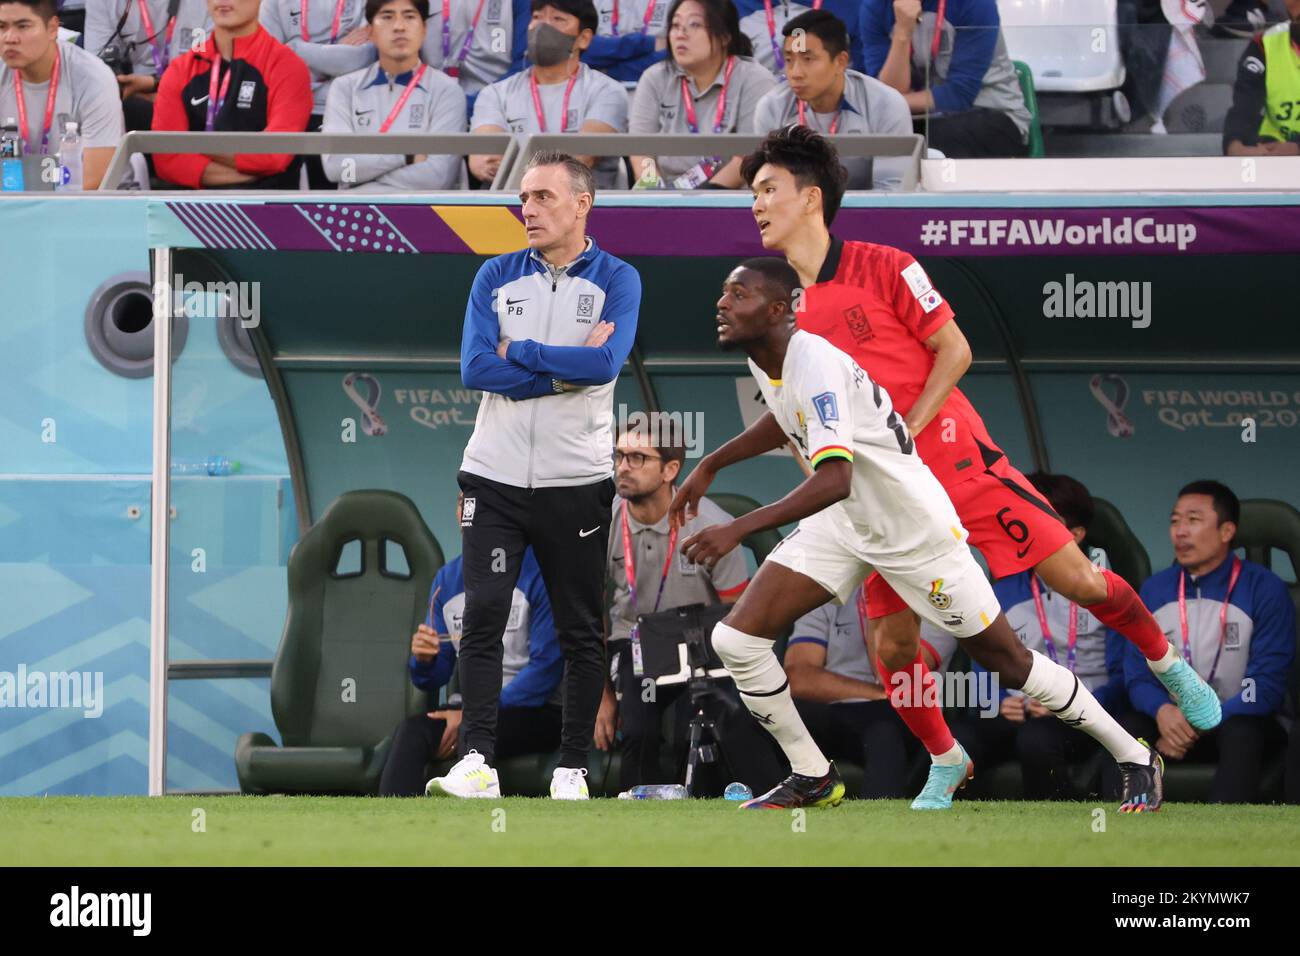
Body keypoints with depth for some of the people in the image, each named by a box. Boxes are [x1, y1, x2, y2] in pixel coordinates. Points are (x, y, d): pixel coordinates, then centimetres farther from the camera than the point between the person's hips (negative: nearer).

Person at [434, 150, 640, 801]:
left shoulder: (616, 280, 1)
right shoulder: (497, 277, 7)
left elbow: (606, 363, -17)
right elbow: (475, 368, -7)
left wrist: (519, 350, -10)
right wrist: (567, 368, -13)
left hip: (576, 483, -1)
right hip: (495, 477, 1)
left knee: (581, 631, 4)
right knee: (483, 615, -9)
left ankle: (572, 766, 11)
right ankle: (477, 757, -9)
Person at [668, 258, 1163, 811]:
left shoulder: (815, 364, -32)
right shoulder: (764, 359, -4)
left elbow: (833, 479, -43)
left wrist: (738, 530, -49)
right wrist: (710, 466, 20)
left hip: (915, 529, -8)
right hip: (843, 526, 8)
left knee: (1006, 662, 2)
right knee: (736, 639, -6)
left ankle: (1135, 760, 20)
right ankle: (812, 779, 10)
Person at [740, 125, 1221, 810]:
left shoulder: (883, 266, -7)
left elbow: (954, 351, -6)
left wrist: (900, 436, -14)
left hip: (952, 453, -3)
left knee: (1076, 579, -3)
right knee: (892, 643, -4)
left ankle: (1169, 667, 21)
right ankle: (944, 761, 18)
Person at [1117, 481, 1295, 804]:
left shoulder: (1264, 590, -8)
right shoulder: (1154, 590, 6)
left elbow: (1267, 685, -14)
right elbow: (1136, 671, 3)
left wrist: (1199, 727, -23)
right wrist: (1162, 711, -22)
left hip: (1241, 720, -3)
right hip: (1174, 720, 3)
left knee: (1241, 735, -40)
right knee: (1127, 731, -30)